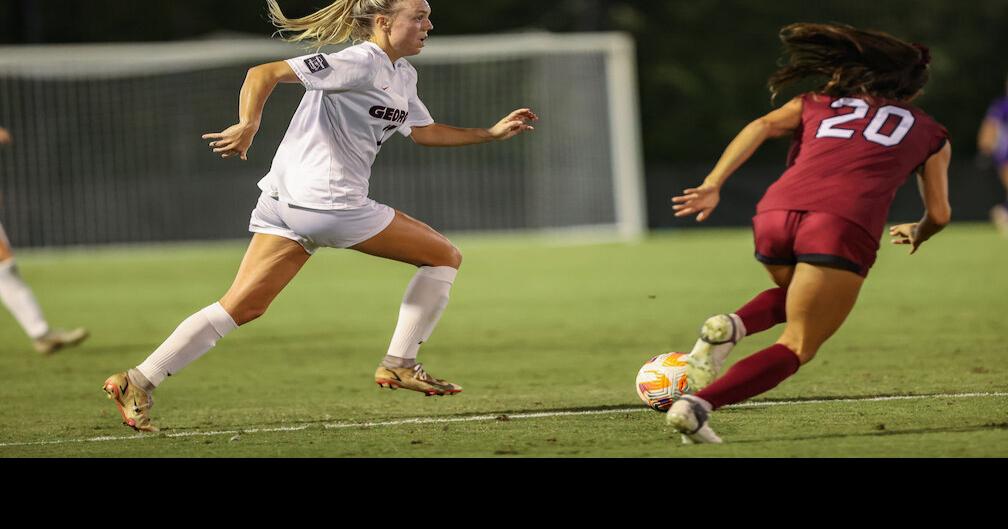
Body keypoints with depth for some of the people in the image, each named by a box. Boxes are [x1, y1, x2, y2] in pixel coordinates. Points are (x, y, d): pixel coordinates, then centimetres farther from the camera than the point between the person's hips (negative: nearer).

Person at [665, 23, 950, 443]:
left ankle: (731, 327, 2)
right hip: (845, 227, -4)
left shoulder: (817, 103, 29)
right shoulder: (929, 133, 26)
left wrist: (713, 184, 3)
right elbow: (939, 214, 25)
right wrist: (916, 235, 48)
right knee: (796, 347, 3)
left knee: (798, 295, 34)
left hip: (777, 212, 4)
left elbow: (763, 126, 12)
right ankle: (695, 407, -20)